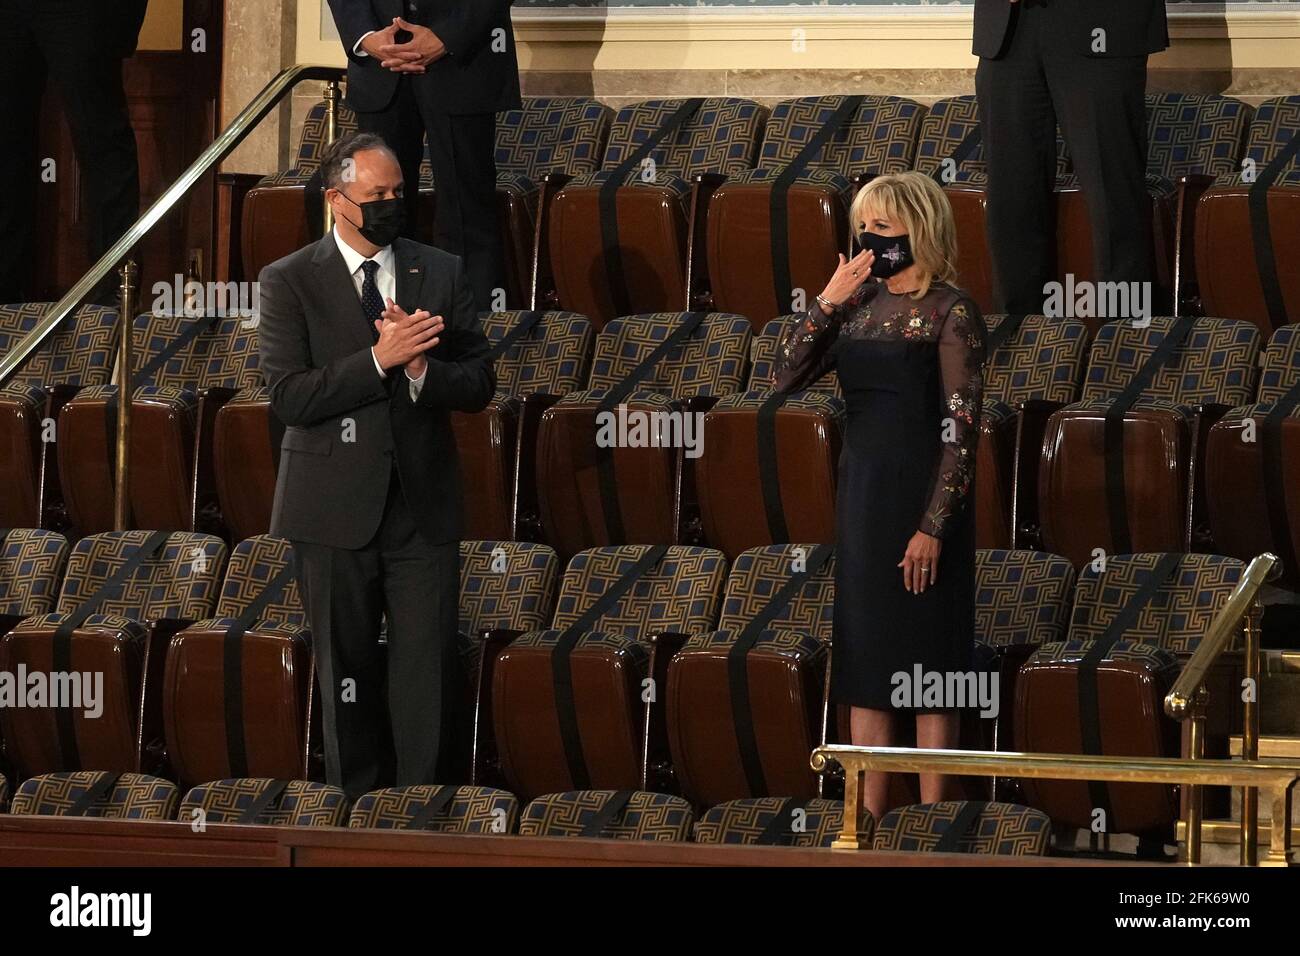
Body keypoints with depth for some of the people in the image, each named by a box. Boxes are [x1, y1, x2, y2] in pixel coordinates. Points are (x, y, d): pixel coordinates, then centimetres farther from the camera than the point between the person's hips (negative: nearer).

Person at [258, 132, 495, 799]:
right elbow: (288, 395, -11)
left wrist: (421, 367, -15)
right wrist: (379, 360, -19)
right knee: (347, 672, 7)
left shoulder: (442, 273, 7)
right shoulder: (289, 282, -2)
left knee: (428, 669, -1)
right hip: (336, 511, -2)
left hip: (424, 508, 2)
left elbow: (478, 385, 5)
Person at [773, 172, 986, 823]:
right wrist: (827, 302, -7)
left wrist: (933, 525, -19)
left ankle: (931, 815, 5)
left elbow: (961, 427, -14)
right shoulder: (860, 302, 8)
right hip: (861, 490, 7)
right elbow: (786, 376, 5)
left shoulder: (949, 312, -11)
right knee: (865, 648, 10)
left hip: (921, 493, -7)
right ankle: (870, 811, 16)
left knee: (925, 651, -1)